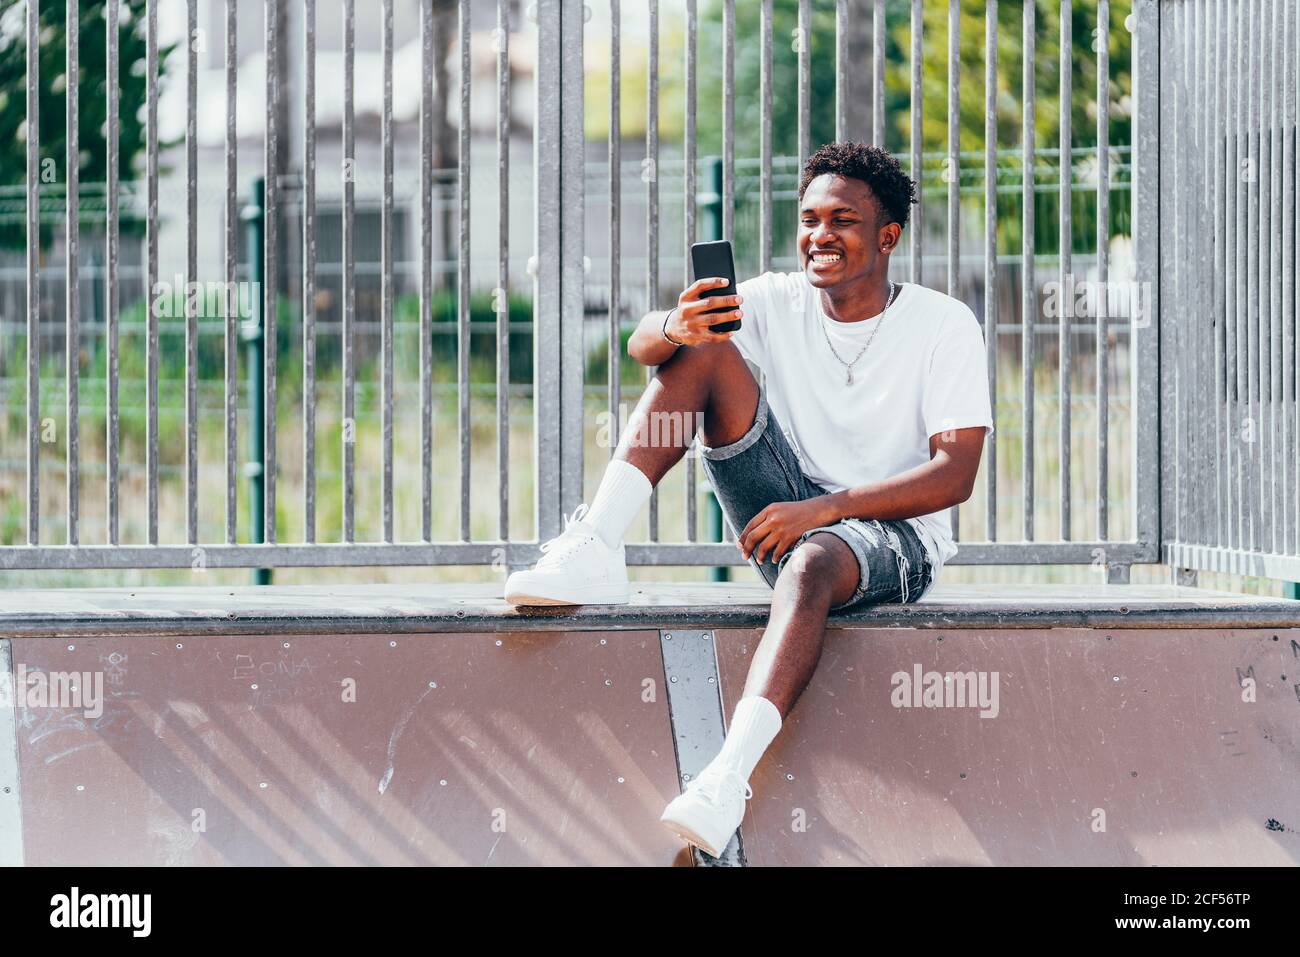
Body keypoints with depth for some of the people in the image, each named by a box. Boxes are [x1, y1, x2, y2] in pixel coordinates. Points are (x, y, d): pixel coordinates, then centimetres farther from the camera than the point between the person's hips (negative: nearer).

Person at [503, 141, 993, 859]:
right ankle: (595, 553, -25)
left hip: (893, 535, -4)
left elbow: (954, 476, -15)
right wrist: (676, 328, -36)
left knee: (810, 565, -41)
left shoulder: (944, 325, -6)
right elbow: (643, 346, -10)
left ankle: (728, 777, -59)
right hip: (786, 517, 4)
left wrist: (825, 507, -25)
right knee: (705, 349, -13)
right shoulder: (777, 303, 5)